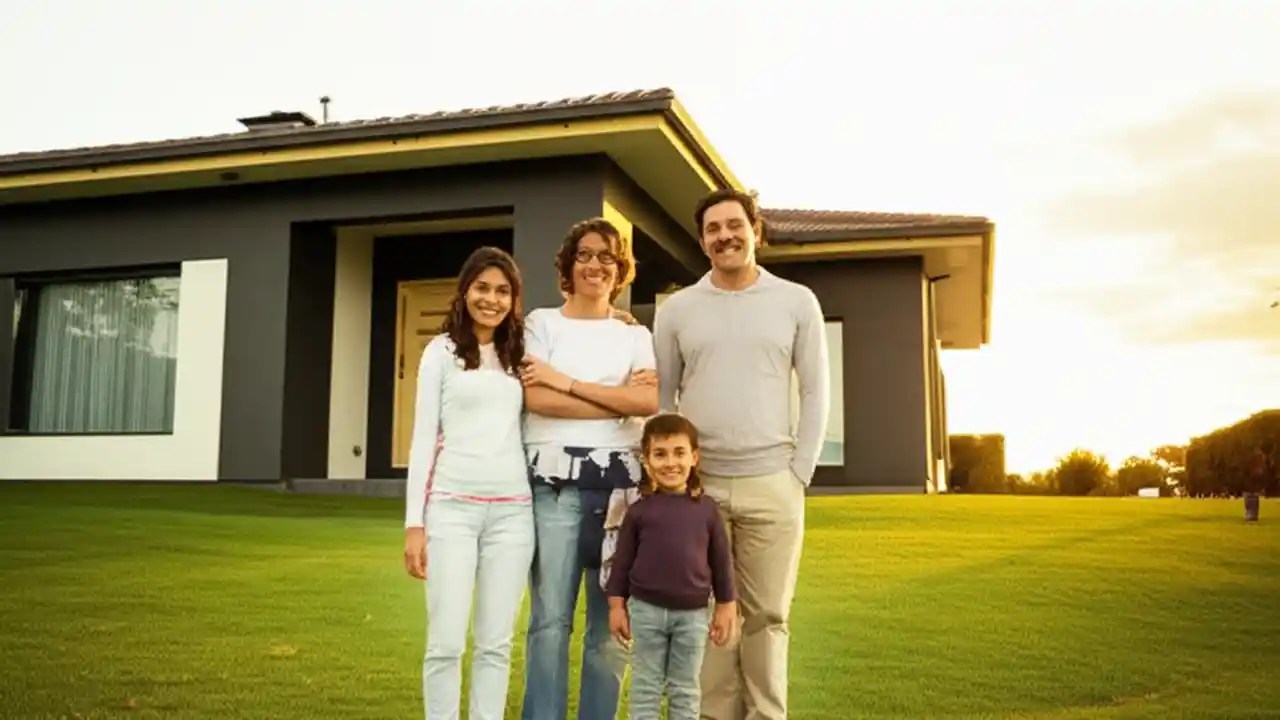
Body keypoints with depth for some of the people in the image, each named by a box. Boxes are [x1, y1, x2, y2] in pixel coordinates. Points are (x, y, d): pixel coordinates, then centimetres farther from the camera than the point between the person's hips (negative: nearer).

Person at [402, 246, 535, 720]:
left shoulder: (521, 354, 15)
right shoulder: (442, 350, 5)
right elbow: (423, 437, 2)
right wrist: (414, 522, -4)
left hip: (512, 510, 3)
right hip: (452, 506, -3)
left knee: (496, 643, 5)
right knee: (446, 642, -4)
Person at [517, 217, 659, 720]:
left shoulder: (635, 335, 14)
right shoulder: (542, 322, 9)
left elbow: (650, 402, -5)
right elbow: (536, 398, -8)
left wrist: (568, 382, -7)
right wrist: (618, 403, -6)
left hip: (620, 481, 2)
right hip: (554, 480, -2)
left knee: (612, 619, 4)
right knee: (550, 618, -1)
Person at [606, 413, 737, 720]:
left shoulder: (706, 509, -1)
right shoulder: (639, 510, -4)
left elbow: (722, 561, 5)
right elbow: (623, 560, 2)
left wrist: (726, 607, 5)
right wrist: (617, 605, 0)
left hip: (693, 613, 1)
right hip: (647, 610, -1)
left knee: (685, 689, 12)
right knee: (645, 687, 9)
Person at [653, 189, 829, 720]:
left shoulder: (797, 303, 5)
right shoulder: (677, 309, 7)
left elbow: (815, 392, 5)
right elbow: (659, 398, 8)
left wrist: (799, 472, -2)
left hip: (771, 485, -1)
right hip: (697, 485, 1)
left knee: (767, 615, 5)